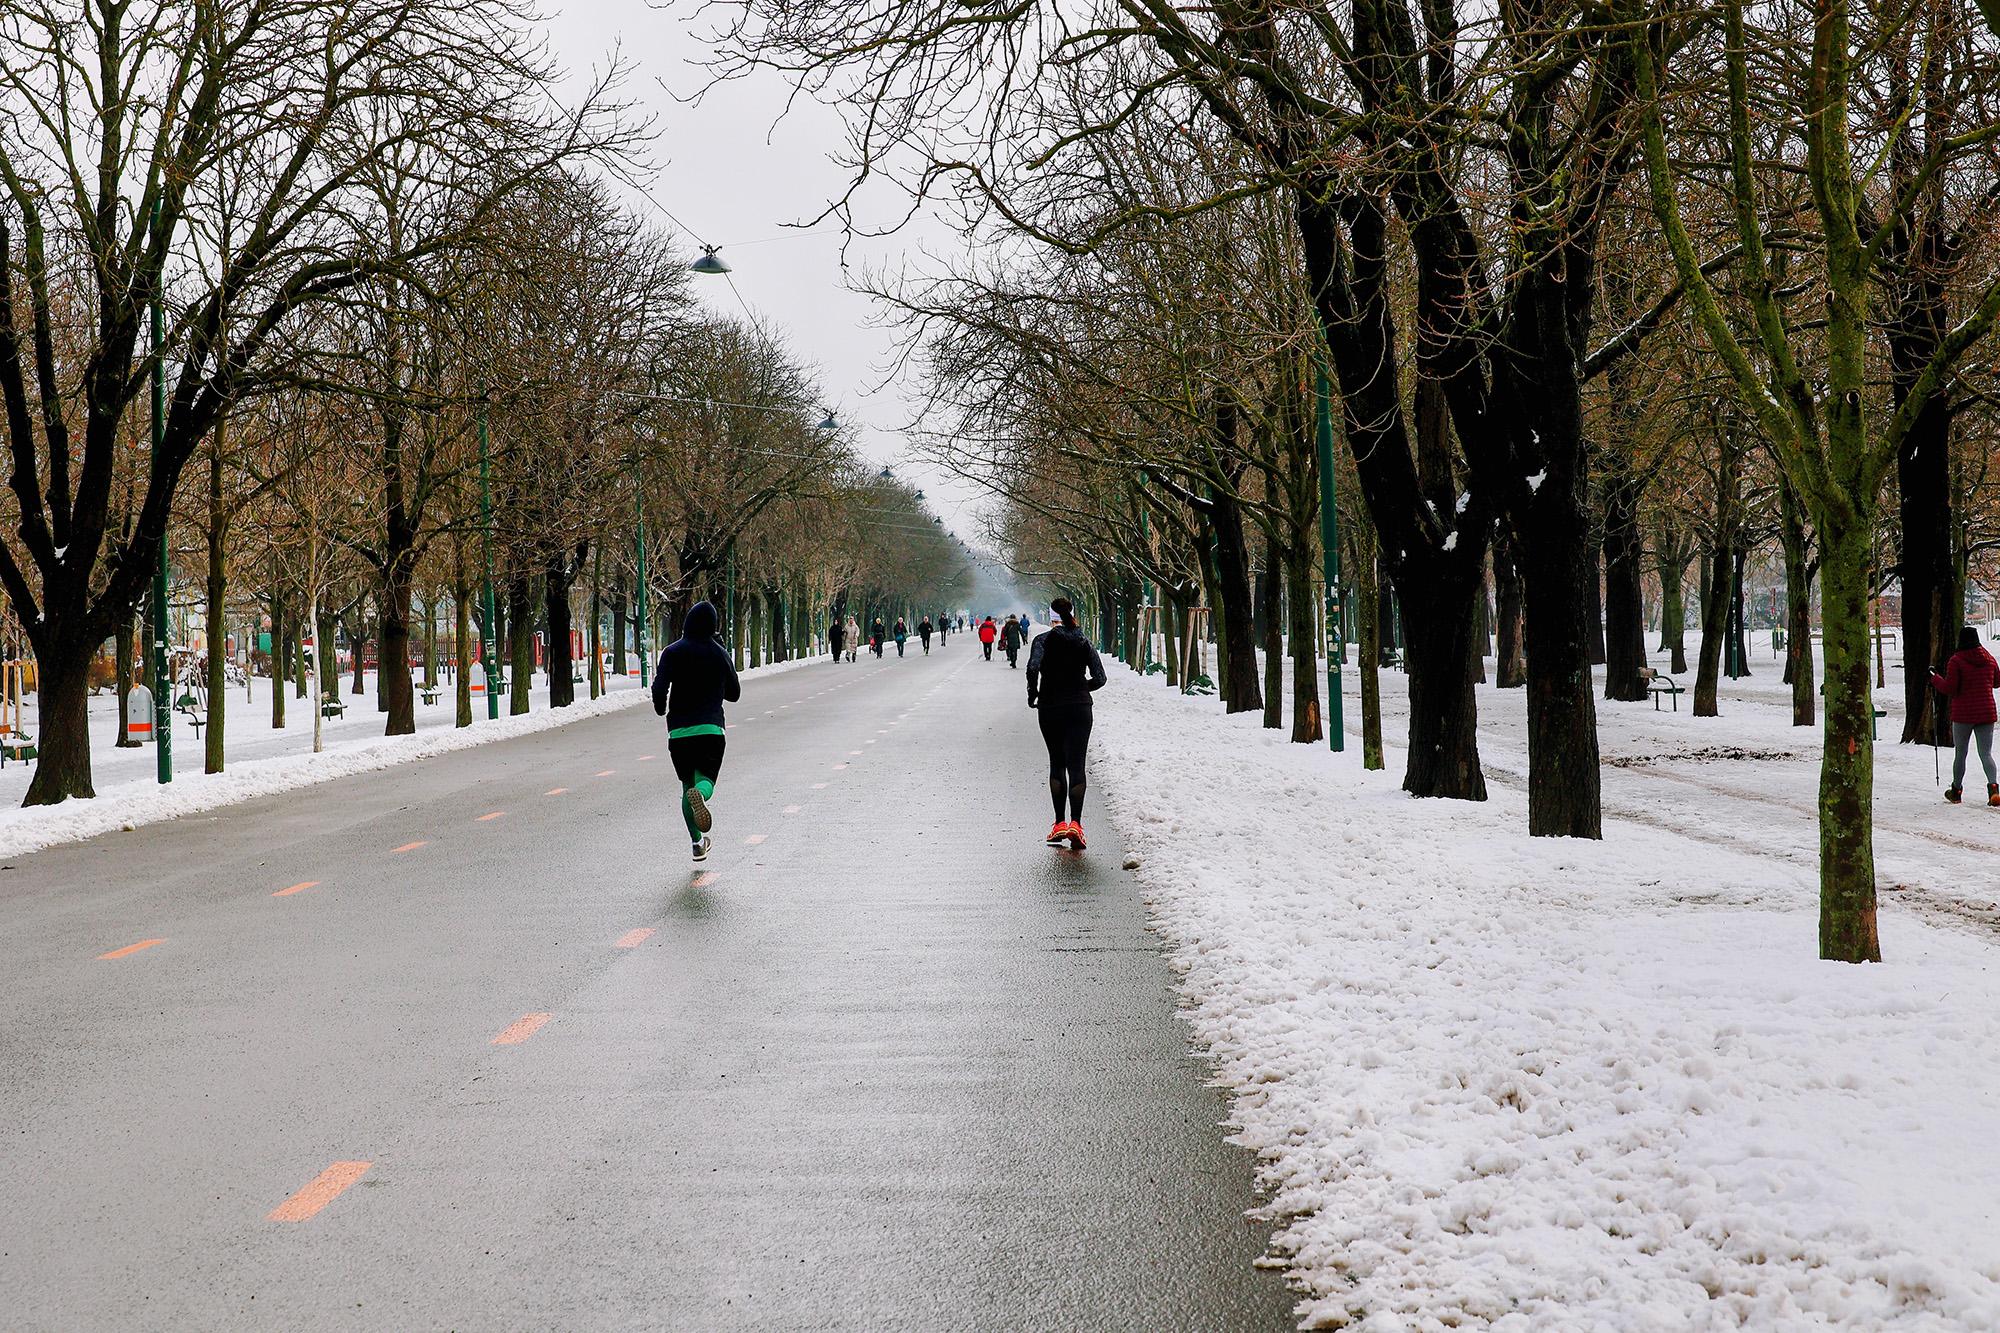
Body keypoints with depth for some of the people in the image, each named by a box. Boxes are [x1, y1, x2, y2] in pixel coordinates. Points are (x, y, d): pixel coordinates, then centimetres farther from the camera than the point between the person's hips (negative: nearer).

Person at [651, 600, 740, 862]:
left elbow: (660, 688, -12)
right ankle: (699, 794, -43)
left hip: (679, 732, 0)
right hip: (711, 728, 0)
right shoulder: (720, 653, 7)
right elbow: (734, 693, 16)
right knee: (705, 779, -3)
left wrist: (660, 708, 8)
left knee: (687, 785, 14)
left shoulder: (673, 652, -1)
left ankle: (697, 843, 11)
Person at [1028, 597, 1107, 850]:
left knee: (1057, 763, 13)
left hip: (1049, 709, -1)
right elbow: (1099, 678, 2)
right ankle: (1075, 822, -20)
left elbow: (1033, 668, -19)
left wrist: (1033, 694, -3)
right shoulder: (1084, 642, 5)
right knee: (1076, 765, -3)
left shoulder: (1043, 640, -3)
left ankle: (1060, 823, 9)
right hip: (1079, 709, 1)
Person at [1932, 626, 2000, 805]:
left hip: (1963, 714, -3)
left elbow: (1949, 688, -15)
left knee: (1960, 753, 11)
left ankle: (1955, 791, 23)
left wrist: (1934, 679, 0)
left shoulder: (1956, 661, -10)